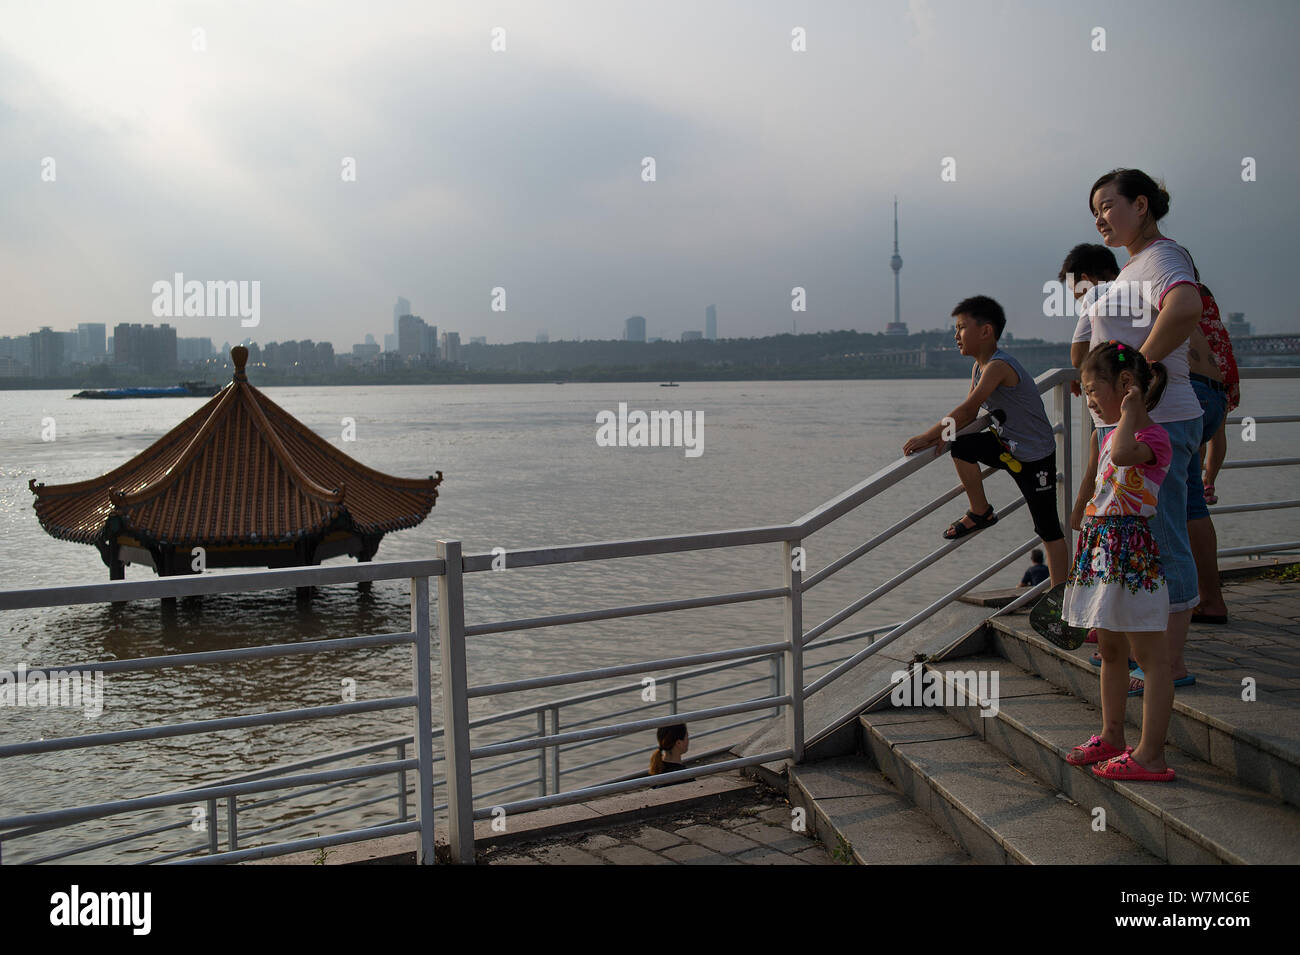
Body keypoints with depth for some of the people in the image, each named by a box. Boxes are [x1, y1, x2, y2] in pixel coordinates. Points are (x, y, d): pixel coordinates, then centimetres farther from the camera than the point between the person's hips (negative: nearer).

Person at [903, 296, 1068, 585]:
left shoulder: (998, 365, -25)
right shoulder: (979, 366, 3)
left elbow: (967, 409, -31)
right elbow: (970, 412, 3)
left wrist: (927, 436, -31)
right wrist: (943, 435, -16)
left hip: (1036, 455, -8)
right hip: (1006, 445, 8)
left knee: (1048, 529, 0)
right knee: (961, 447, -15)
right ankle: (981, 513, 1)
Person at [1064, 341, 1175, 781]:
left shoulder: (1151, 436, -14)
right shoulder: (1113, 434, 16)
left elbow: (1123, 453, -38)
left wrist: (1130, 411, -23)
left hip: (1132, 550, -10)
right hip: (1101, 547, 10)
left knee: (1152, 656, -3)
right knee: (1109, 650, 18)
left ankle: (1150, 755, 0)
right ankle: (1112, 737, 30)